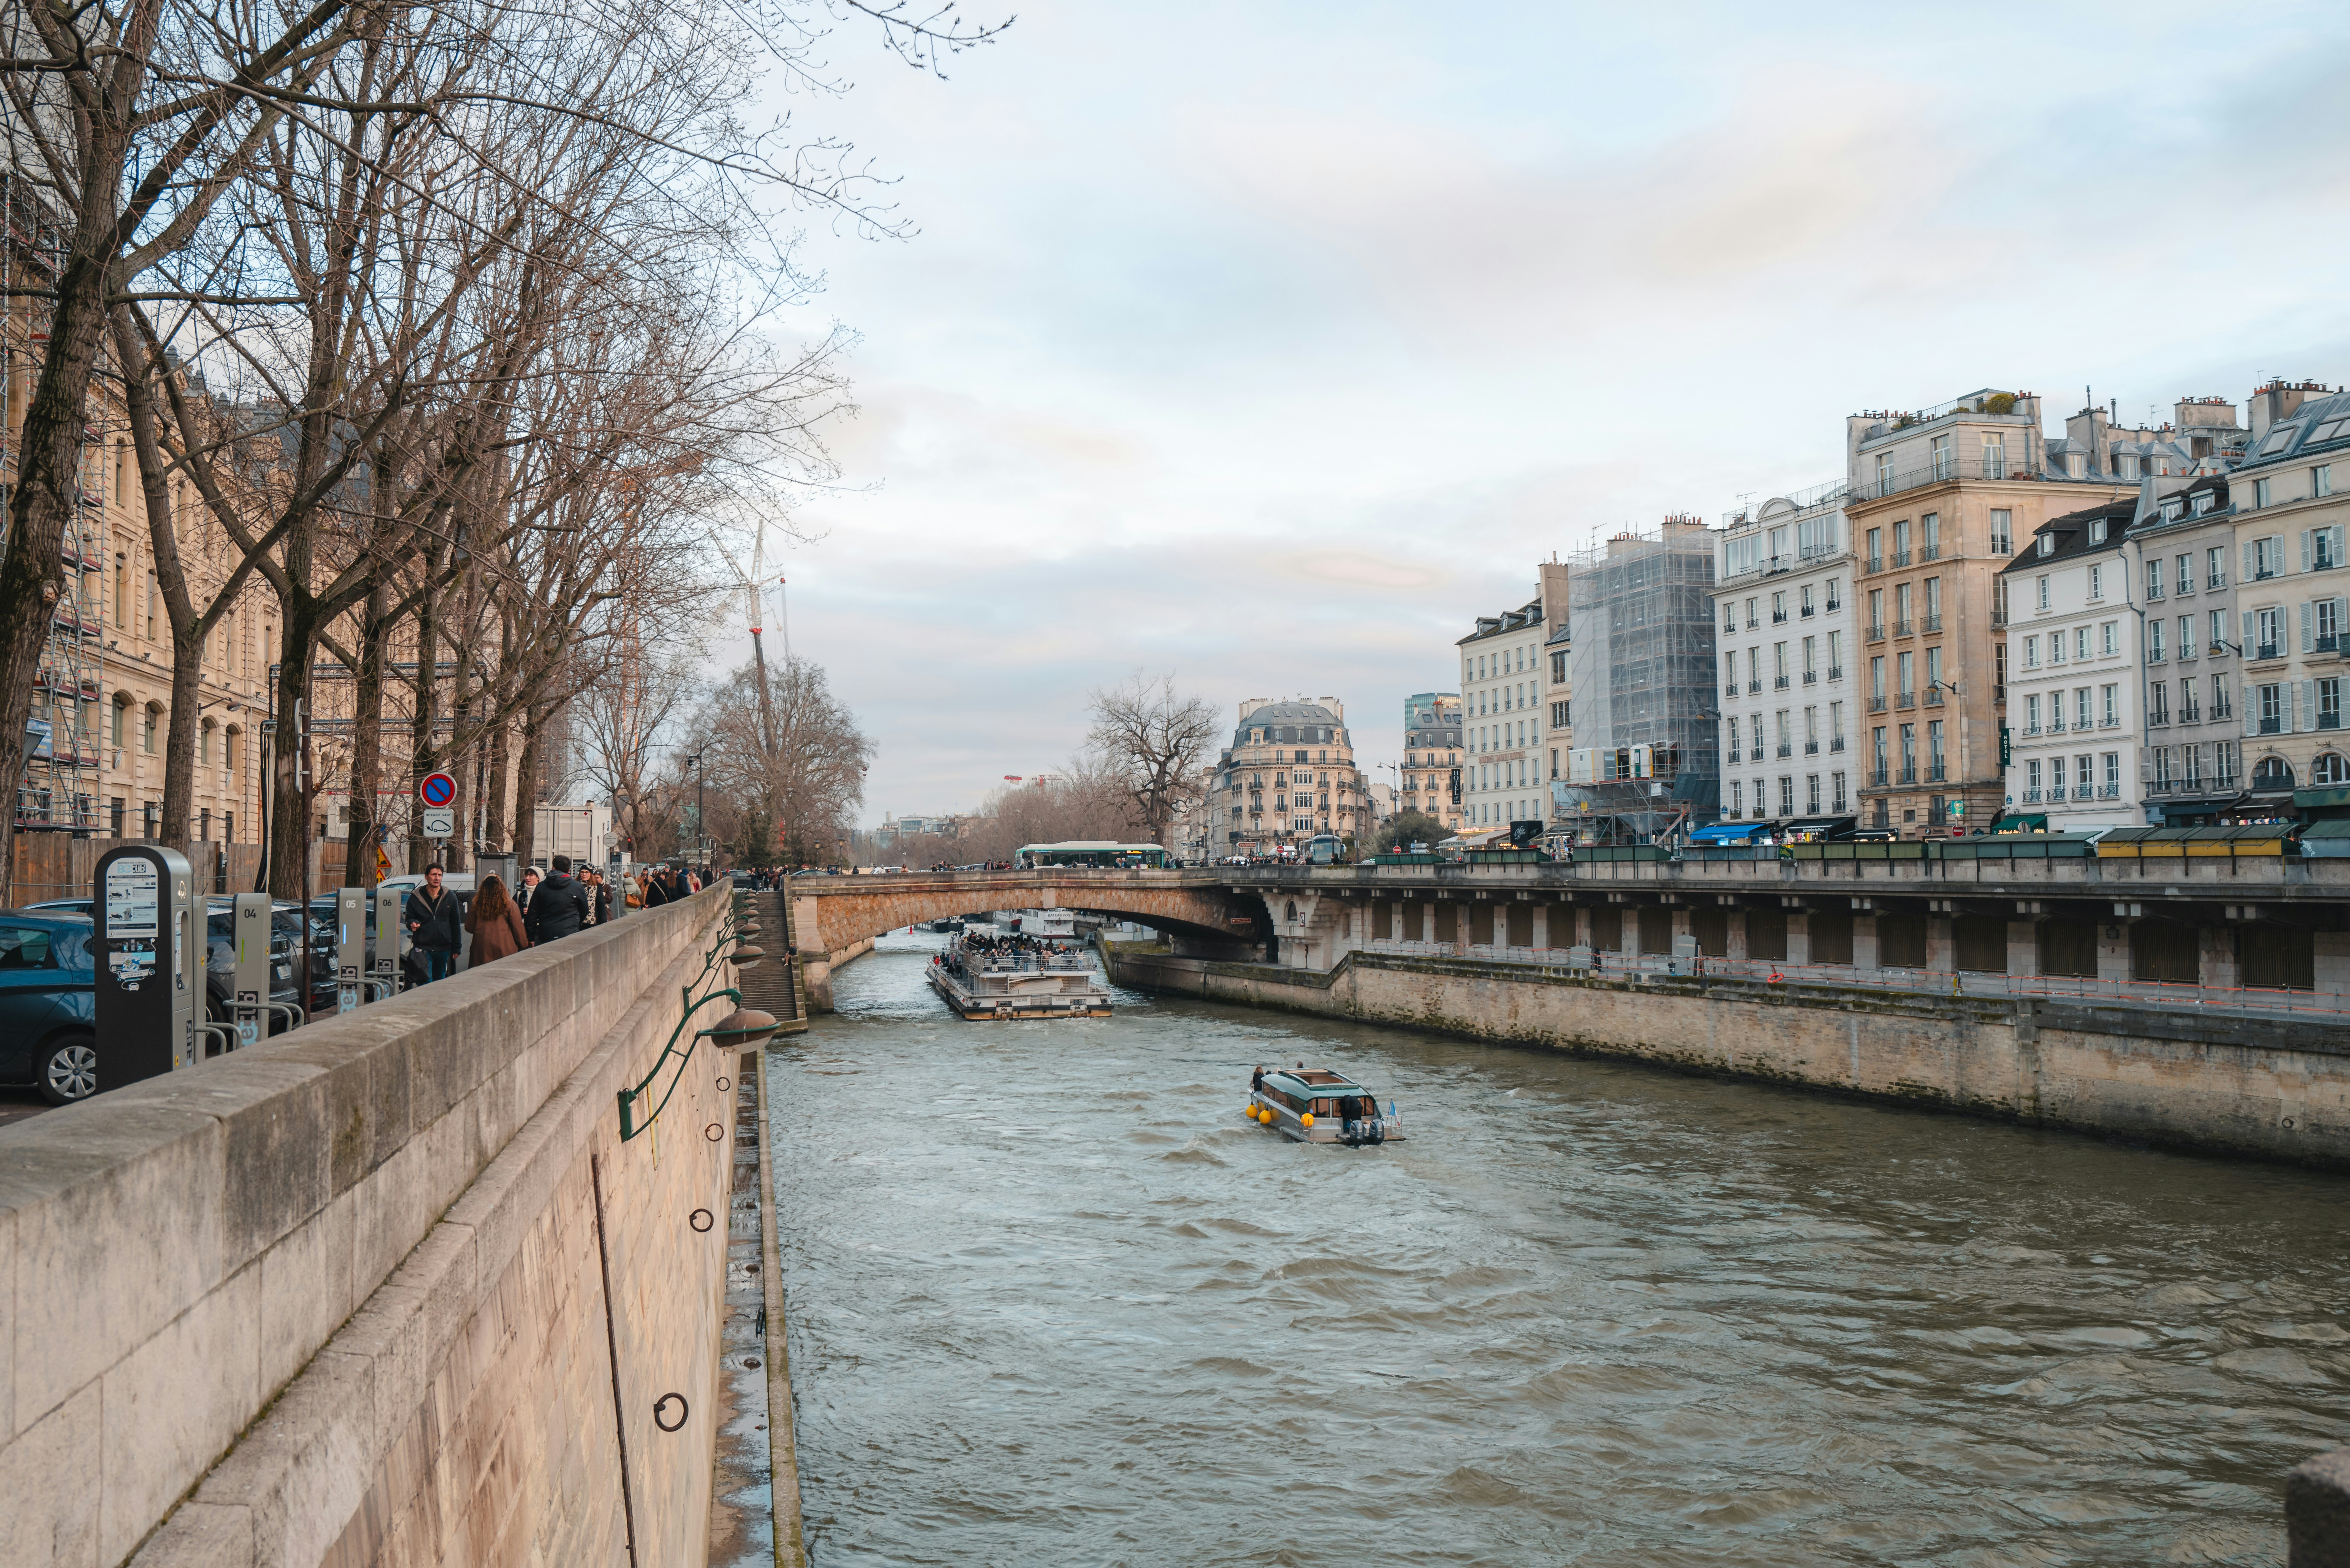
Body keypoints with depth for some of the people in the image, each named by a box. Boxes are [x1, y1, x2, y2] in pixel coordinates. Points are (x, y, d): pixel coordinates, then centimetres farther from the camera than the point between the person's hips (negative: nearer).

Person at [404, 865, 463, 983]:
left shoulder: (450, 897, 7)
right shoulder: (416, 897, 2)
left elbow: (455, 925, 9)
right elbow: (409, 917, 10)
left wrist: (456, 948, 6)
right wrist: (412, 924, -16)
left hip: (444, 950, 2)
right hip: (423, 948, -2)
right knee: (426, 983, -9)